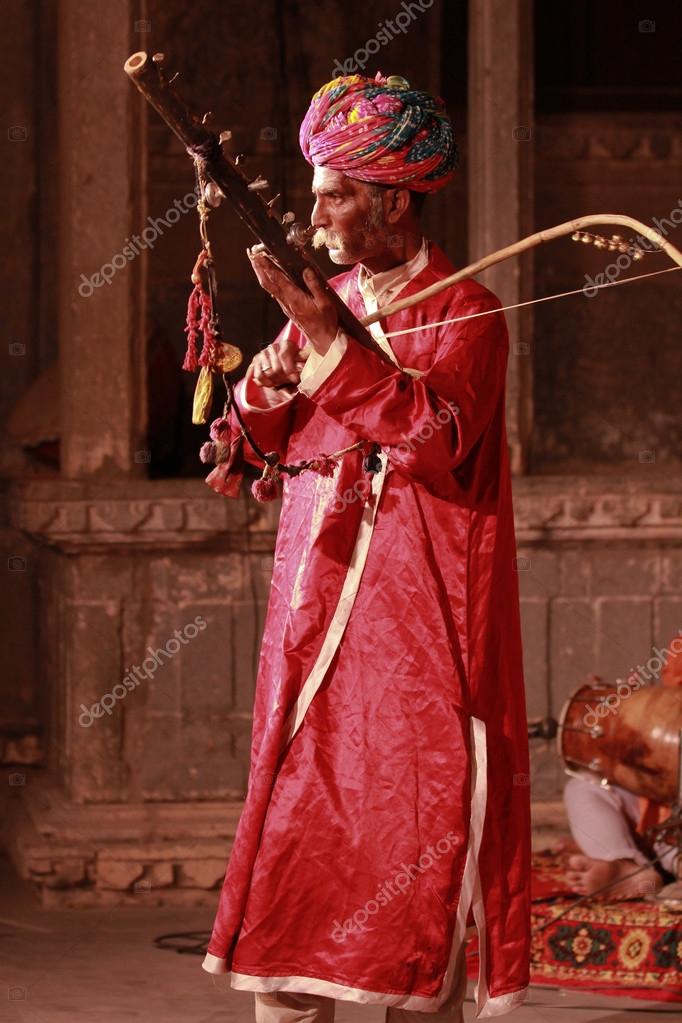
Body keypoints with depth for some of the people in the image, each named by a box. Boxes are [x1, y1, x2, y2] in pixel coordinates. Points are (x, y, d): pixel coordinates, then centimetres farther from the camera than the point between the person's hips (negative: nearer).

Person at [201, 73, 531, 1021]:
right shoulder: (325, 306, 15)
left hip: (419, 621, -5)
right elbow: (254, 447, 15)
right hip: (317, 613, 5)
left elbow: (437, 435, -19)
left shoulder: (464, 311, -3)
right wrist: (269, 382, -7)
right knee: (293, 816, -1)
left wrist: (331, 346, -22)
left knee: (418, 821, -6)